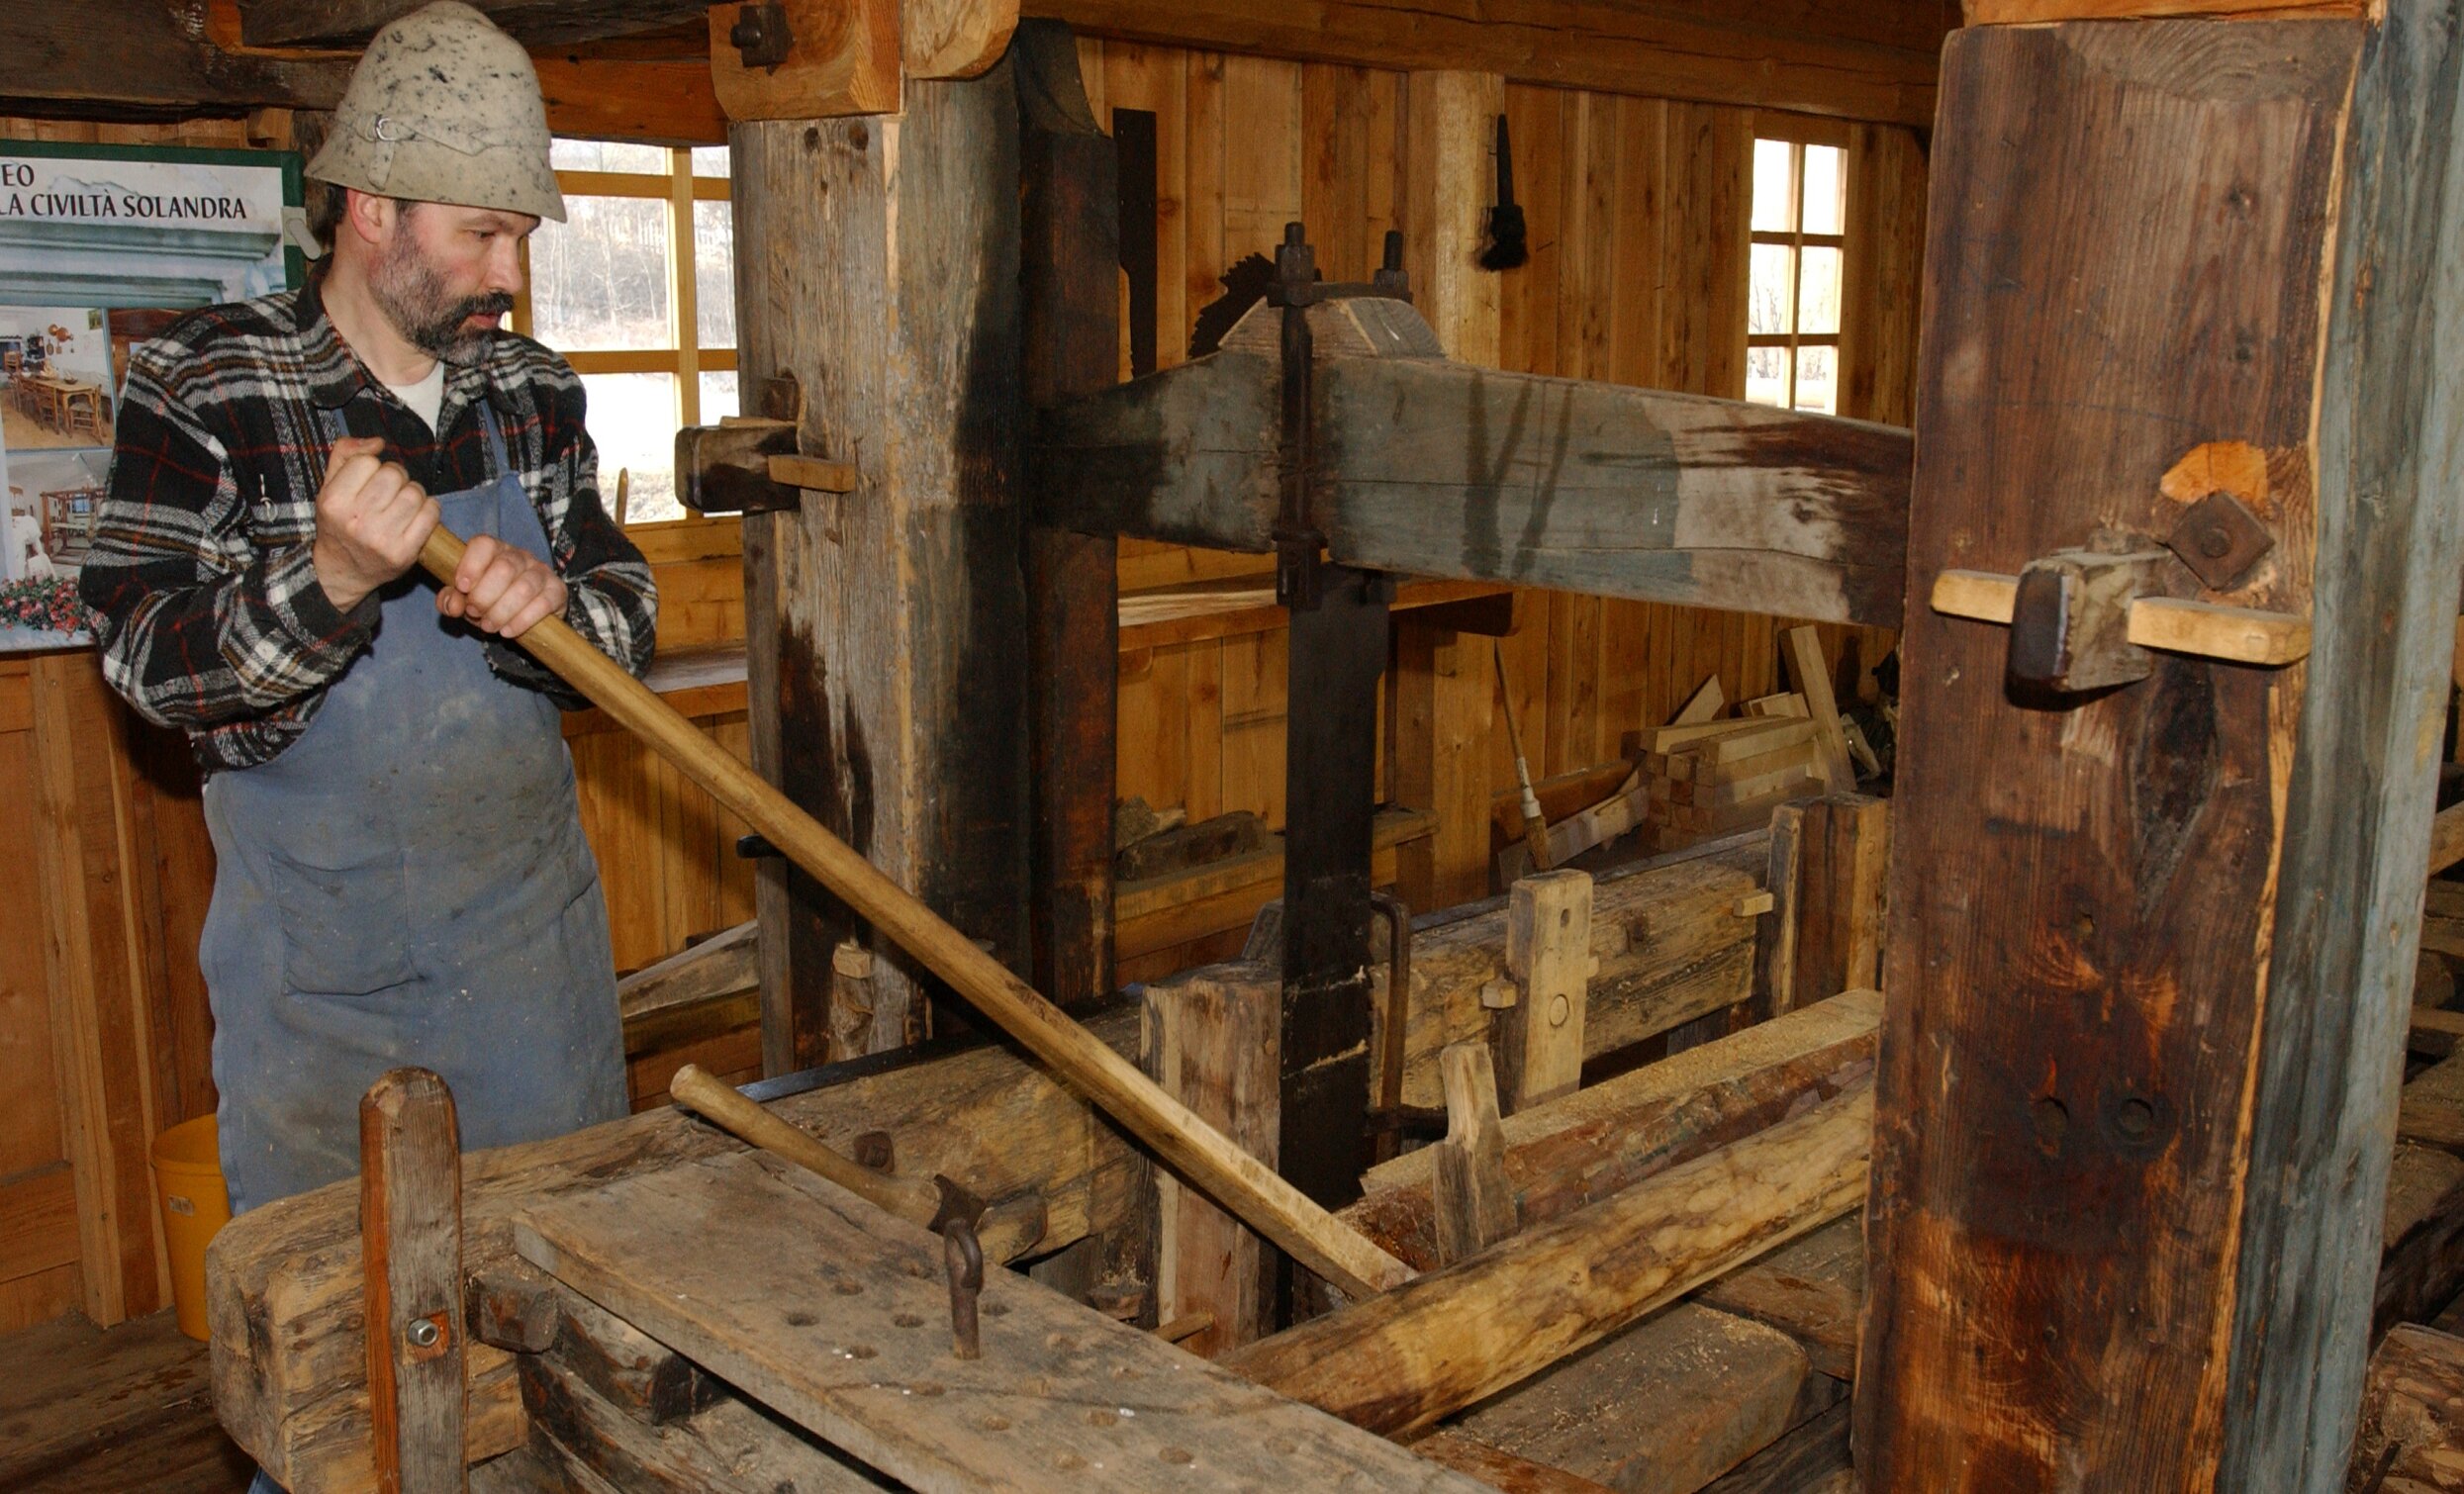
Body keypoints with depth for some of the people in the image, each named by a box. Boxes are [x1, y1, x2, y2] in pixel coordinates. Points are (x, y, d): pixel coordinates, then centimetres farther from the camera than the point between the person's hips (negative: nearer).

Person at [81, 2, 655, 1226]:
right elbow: (146, 659, -13)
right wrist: (330, 579, -30)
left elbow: (630, 617, 2)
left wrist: (547, 609, -21)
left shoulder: (533, 390, 3)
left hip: (530, 926, 4)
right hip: (318, 942, -3)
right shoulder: (202, 385, -9)